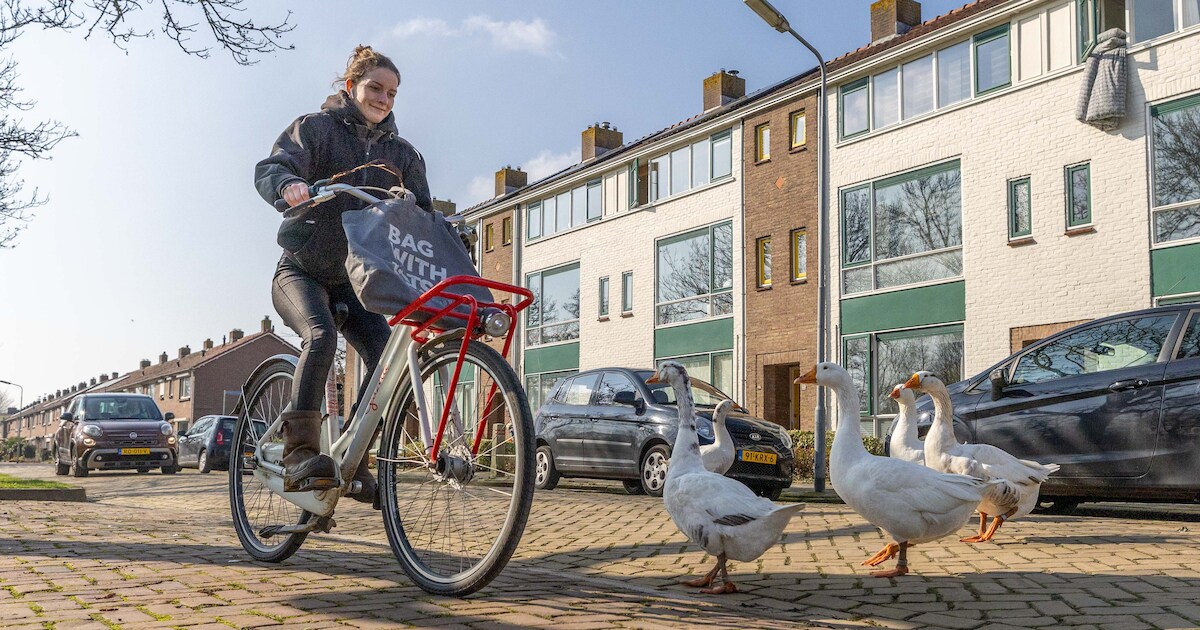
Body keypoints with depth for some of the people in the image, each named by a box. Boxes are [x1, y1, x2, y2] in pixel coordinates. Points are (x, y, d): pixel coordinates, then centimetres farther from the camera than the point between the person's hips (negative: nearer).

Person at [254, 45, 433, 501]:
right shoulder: (316, 128, -3)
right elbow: (269, 168, -19)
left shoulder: (401, 153, 9)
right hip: (300, 270, -4)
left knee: (386, 354, -17)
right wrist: (289, 183, -43)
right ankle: (299, 455, -30)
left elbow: (421, 213, 4)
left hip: (350, 279, 4)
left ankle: (354, 462, -5)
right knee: (321, 337, -32)